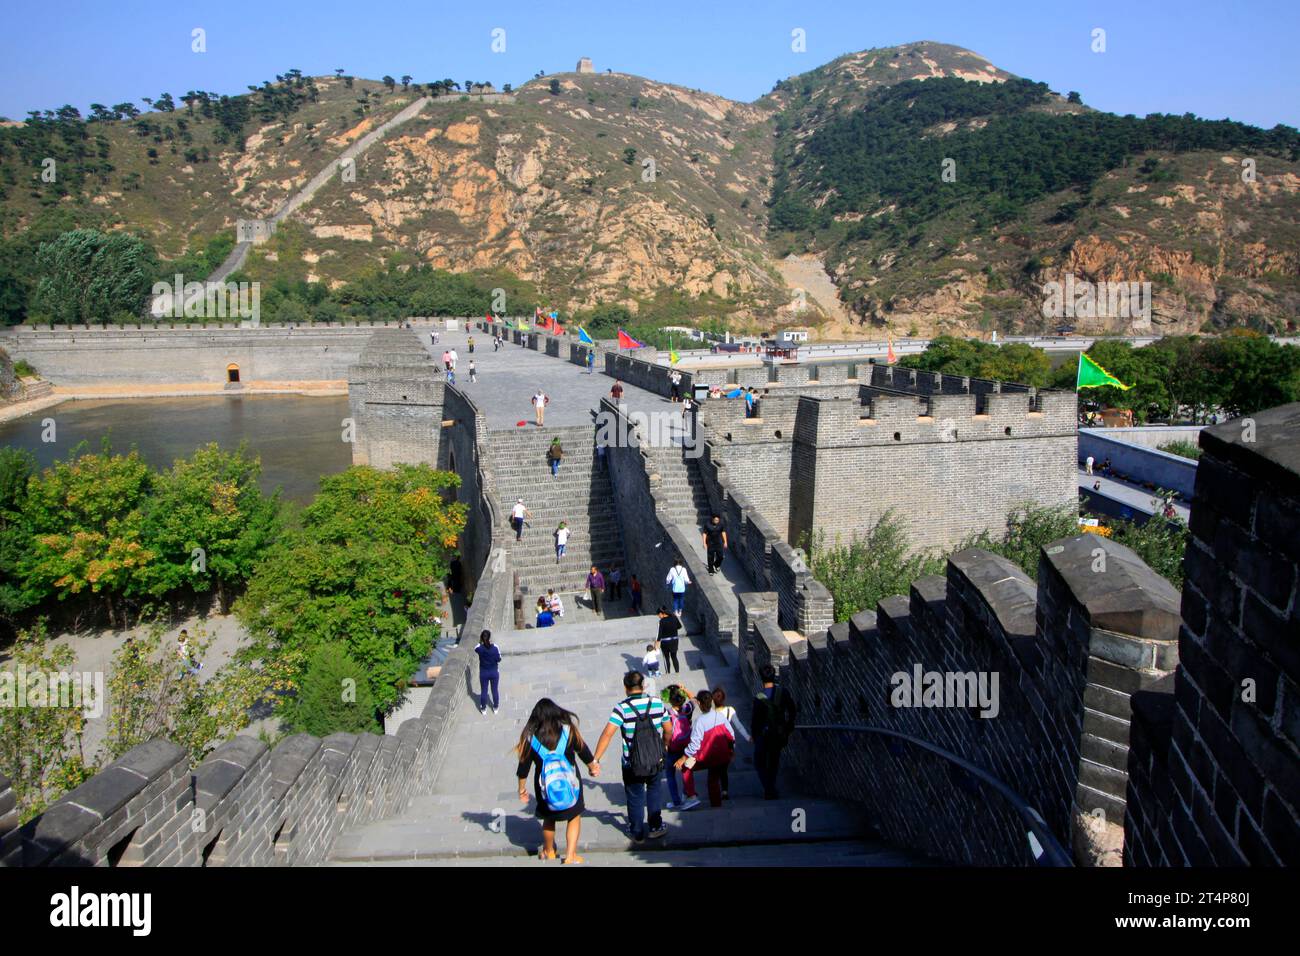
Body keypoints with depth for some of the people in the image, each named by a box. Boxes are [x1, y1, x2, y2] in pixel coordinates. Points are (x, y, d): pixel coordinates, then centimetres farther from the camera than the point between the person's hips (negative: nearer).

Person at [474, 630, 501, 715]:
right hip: (494, 672, 0)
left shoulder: (479, 648, -19)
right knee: (495, 691, 18)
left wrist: (480, 642, 9)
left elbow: (475, 649, 6)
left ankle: (483, 709, 32)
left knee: (483, 691, 17)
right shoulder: (495, 647, -22)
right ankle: (495, 708, 35)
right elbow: (499, 659, -10)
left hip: (483, 673, 0)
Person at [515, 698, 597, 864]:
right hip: (571, 782, -1)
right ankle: (570, 856, 10)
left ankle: (549, 852, 43)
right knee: (574, 817, 17)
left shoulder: (530, 736, -11)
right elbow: (582, 749, 1)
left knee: (549, 819, 25)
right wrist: (592, 764, 21)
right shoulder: (568, 729, -11)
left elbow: (524, 765, -4)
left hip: (545, 786, 1)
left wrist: (522, 789, 10)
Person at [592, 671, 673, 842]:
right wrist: (665, 745, 22)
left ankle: (638, 834, 30)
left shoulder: (622, 708, -17)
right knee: (654, 791, 27)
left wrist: (595, 759, -22)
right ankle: (655, 827, 34)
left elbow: (607, 734, -25)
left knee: (635, 798, 17)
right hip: (656, 762, 2)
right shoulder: (657, 703, -7)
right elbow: (668, 730, 2)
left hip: (632, 765, -2)